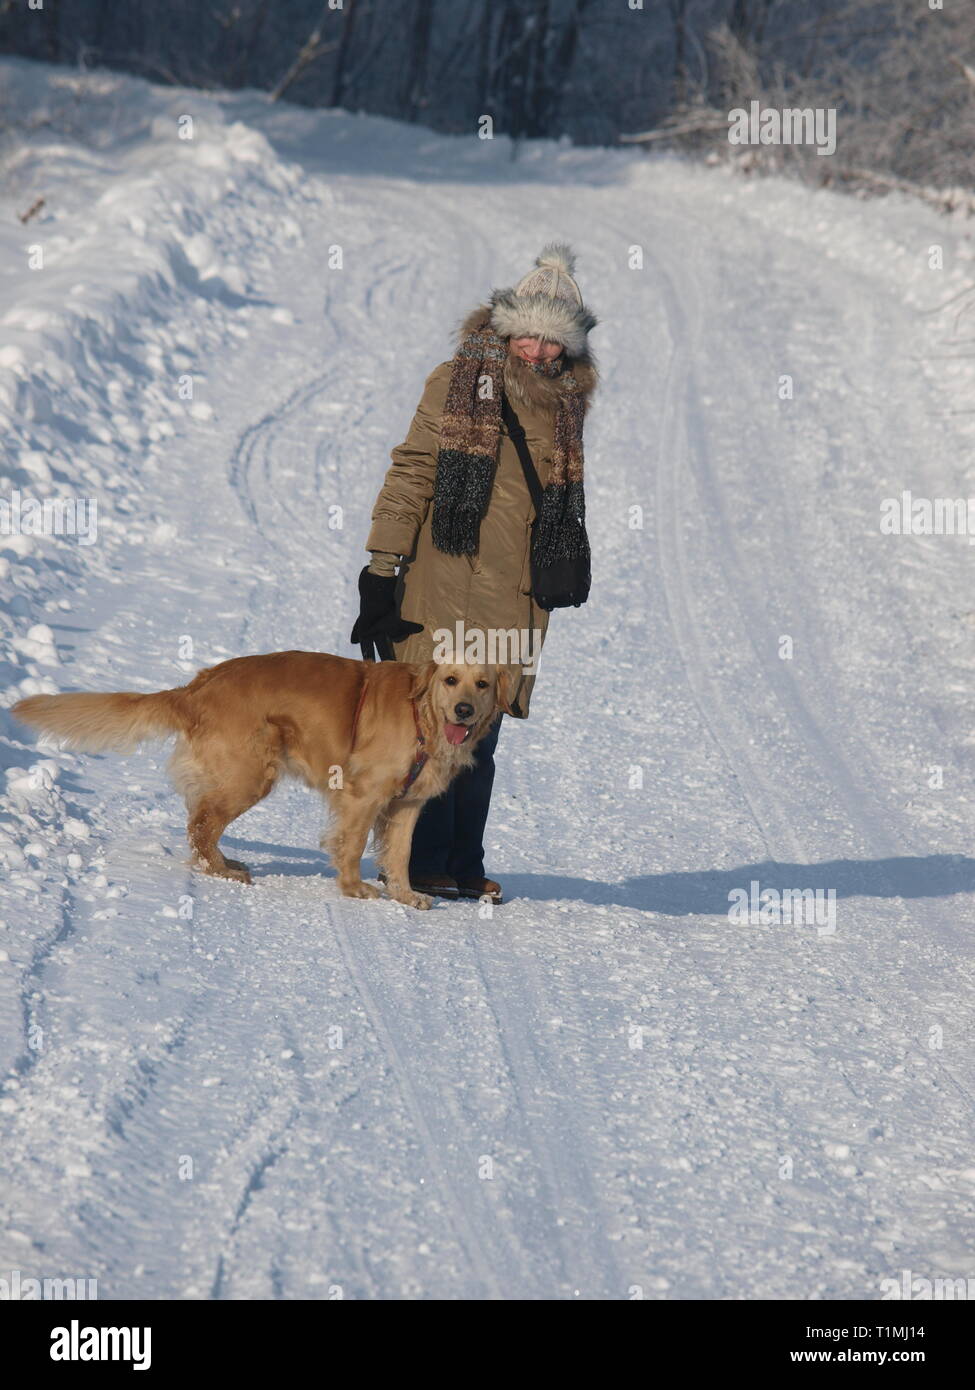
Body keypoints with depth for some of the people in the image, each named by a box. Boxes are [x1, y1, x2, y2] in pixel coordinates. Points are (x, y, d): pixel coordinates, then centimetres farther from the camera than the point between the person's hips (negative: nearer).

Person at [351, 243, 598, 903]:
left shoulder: (564, 407, 14)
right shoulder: (457, 384, -1)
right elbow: (412, 474, -2)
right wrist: (384, 569, -7)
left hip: (514, 600, 4)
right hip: (442, 588, -4)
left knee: (481, 734, 7)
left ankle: (463, 866, 13)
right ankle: (420, 861, 4)